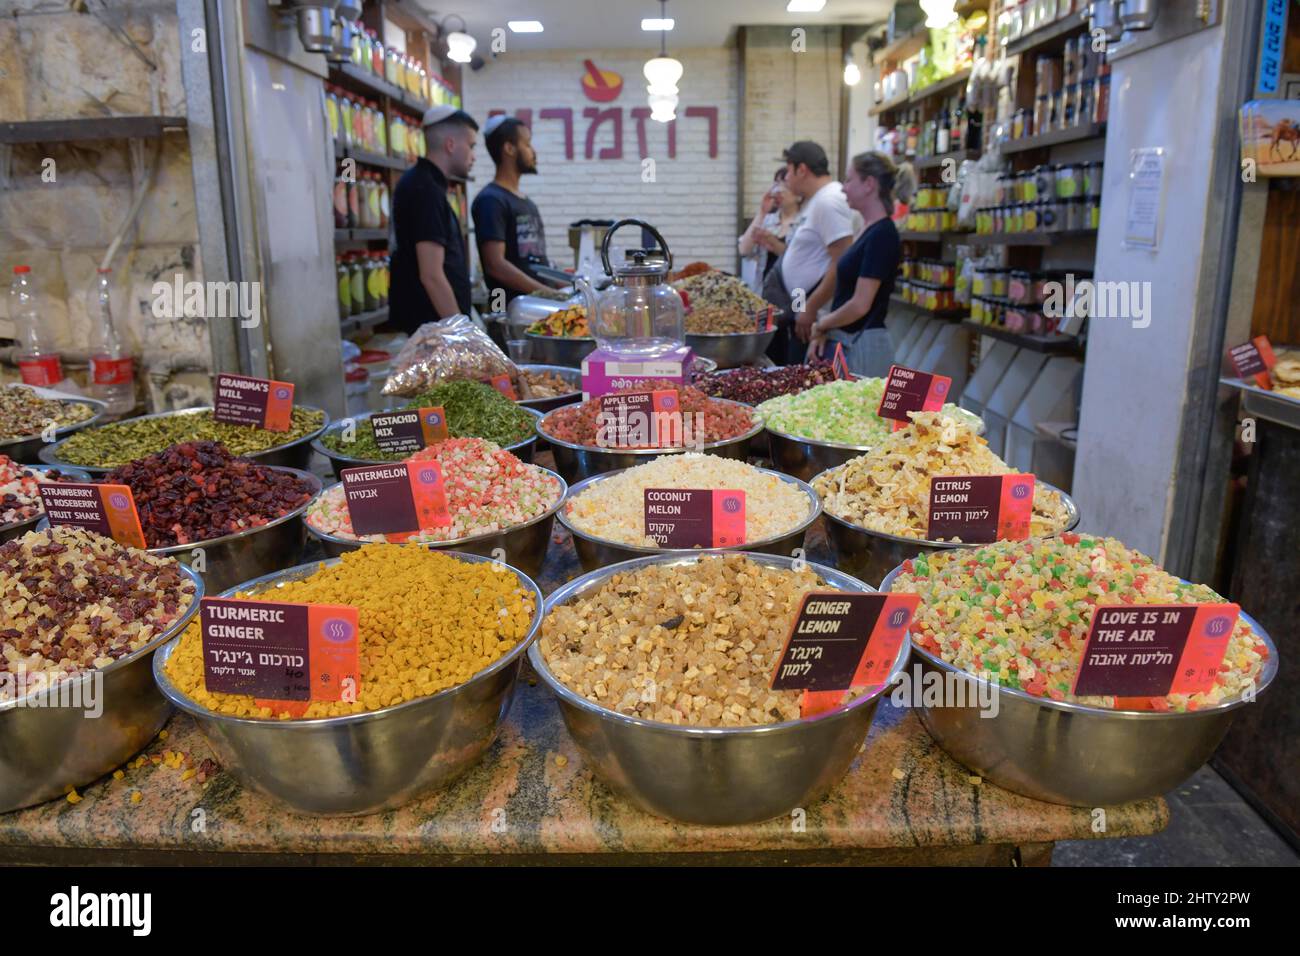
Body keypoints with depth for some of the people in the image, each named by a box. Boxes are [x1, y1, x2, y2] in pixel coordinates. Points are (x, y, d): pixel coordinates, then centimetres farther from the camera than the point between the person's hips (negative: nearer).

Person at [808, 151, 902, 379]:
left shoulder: (882, 235, -15)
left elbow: (860, 305, -19)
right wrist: (824, 333, 5)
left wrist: (820, 325, -4)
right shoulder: (870, 231, 13)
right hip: (843, 341, 9)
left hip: (862, 345, -9)